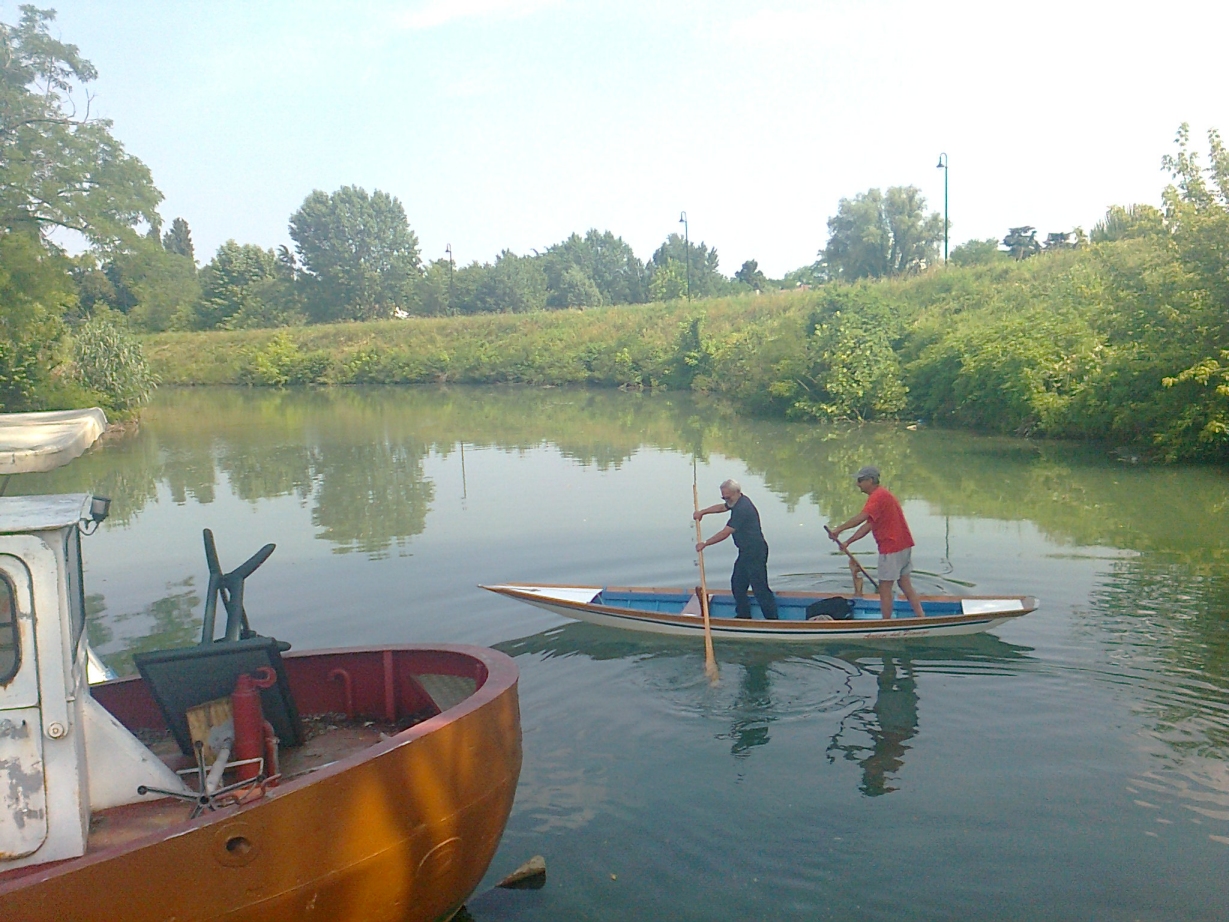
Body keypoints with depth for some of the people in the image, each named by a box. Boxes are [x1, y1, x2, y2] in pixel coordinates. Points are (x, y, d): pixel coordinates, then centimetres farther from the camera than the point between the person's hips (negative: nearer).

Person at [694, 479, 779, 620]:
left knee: (760, 588, -7)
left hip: (755, 553, -11)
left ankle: (772, 619, 0)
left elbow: (725, 533, -21)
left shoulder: (742, 509, -24)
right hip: (746, 552, 11)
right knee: (737, 583, 16)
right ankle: (743, 615, 28)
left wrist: (705, 544, -12)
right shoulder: (738, 502, 7)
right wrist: (702, 512, 22)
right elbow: (722, 507, 30)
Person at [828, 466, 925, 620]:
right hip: (904, 545, 10)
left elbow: (862, 517, -30)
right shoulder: (881, 495, 17)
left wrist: (839, 529, -28)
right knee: (906, 585, 14)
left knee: (884, 587, 1)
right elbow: (868, 525, 15)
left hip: (891, 548, -10)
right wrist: (848, 542, 10)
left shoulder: (878, 496, -15)